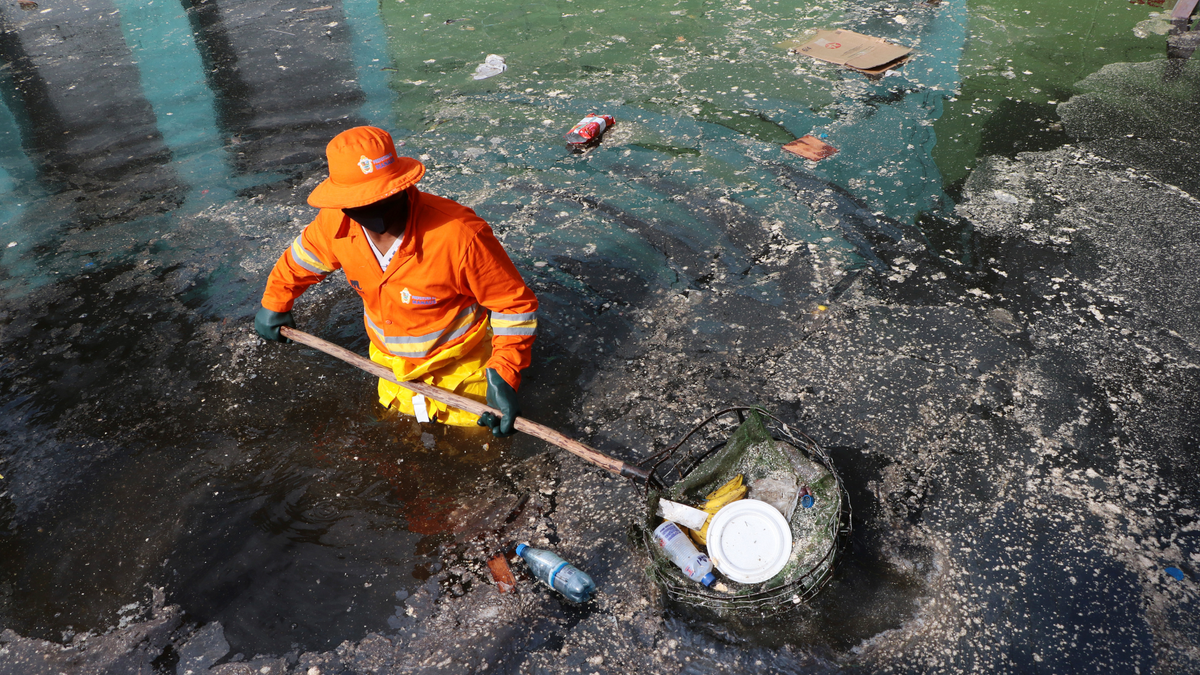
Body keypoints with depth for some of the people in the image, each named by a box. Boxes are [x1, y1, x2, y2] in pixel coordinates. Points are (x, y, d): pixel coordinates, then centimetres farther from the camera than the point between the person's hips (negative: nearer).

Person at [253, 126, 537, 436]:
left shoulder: (460, 234, -37)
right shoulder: (335, 225, -19)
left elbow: (515, 302, -26)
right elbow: (298, 261, 5)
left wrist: (504, 375, -34)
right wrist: (274, 305, 21)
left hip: (456, 361, -5)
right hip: (389, 359, 5)